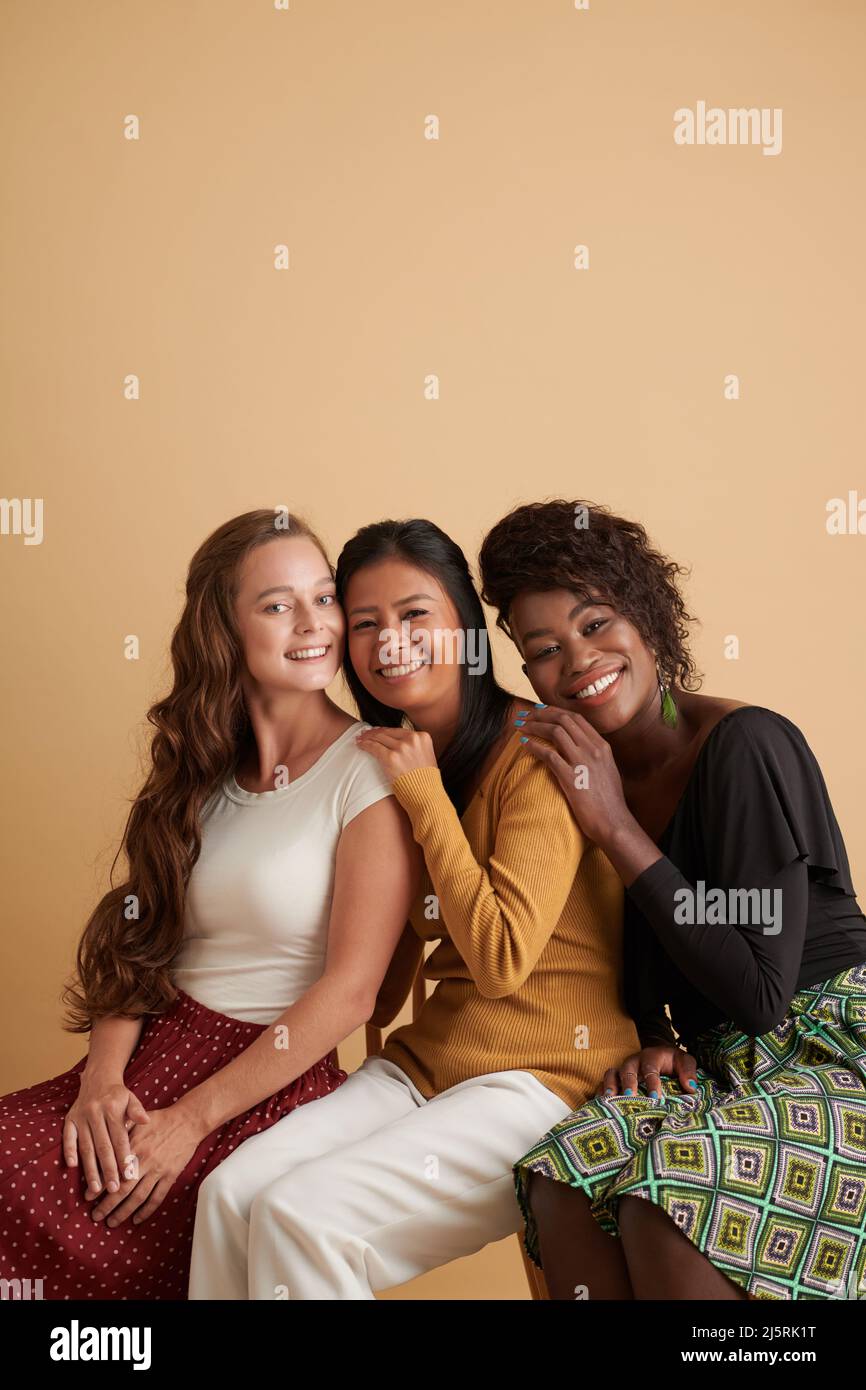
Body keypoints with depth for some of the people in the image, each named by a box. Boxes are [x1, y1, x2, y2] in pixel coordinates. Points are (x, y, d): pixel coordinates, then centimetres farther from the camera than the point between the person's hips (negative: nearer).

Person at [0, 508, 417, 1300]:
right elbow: (138, 939, 8)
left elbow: (349, 991, -13)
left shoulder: (369, 771, -8)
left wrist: (192, 1120, -13)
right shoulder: (204, 770, 11)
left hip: (276, 1081, -5)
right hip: (156, 1053, 5)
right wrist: (103, 1076, -10)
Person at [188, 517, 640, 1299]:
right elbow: (376, 999, 12)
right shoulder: (391, 766, 12)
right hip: (424, 1062, 7)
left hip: (545, 1077, -6)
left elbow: (502, 960, -17)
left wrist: (425, 795, -13)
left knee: (301, 1216, -22)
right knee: (230, 1194, -15)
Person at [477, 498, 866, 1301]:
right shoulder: (583, 768, 3)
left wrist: (616, 828, -20)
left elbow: (760, 995, -21)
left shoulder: (745, 747, -18)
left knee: (666, 1204, -32)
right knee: (560, 1181, -23)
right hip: (720, 1065, 6)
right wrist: (652, 1041, -5)